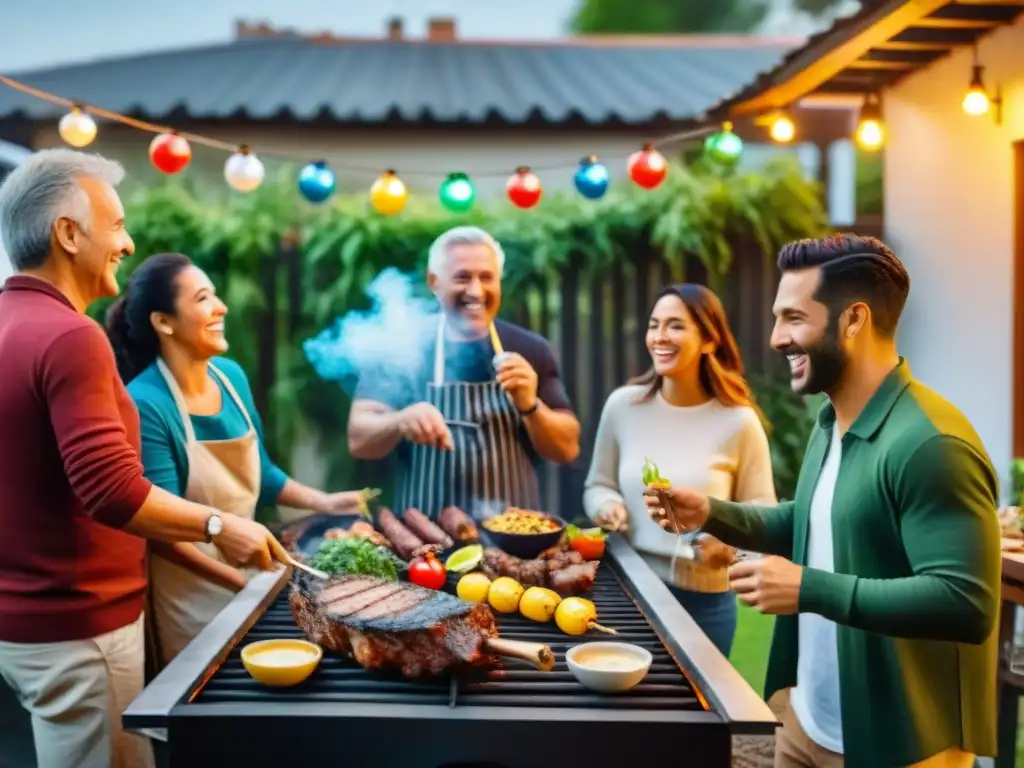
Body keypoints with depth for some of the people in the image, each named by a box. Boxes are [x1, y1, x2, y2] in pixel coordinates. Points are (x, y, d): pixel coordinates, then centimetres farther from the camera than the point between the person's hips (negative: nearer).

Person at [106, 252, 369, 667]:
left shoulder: (231, 375, -1)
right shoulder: (145, 404, -22)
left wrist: (325, 502, 2)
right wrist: (244, 581, -25)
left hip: (247, 573, 7)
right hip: (190, 597, -7)